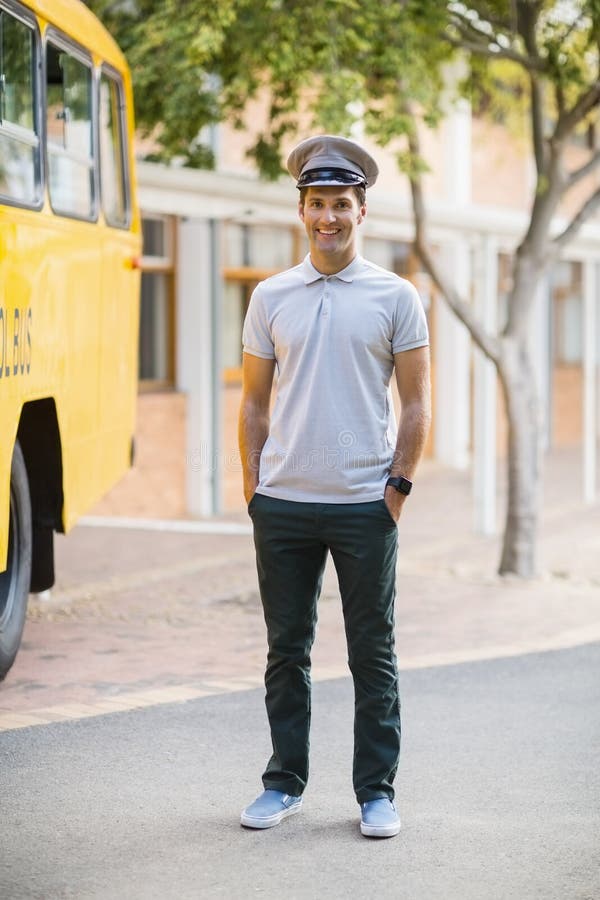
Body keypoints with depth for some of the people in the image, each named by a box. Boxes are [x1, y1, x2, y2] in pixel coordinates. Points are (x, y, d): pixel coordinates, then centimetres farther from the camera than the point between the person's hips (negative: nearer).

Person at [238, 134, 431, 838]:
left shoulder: (396, 297, 2)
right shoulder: (271, 298, 7)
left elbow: (415, 404, 3)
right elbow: (254, 402, 11)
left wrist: (399, 488, -4)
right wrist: (253, 488, 4)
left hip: (365, 507, -2)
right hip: (283, 504, 2)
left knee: (373, 655, 4)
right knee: (286, 650, 9)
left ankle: (377, 792, 13)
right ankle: (284, 782, 21)